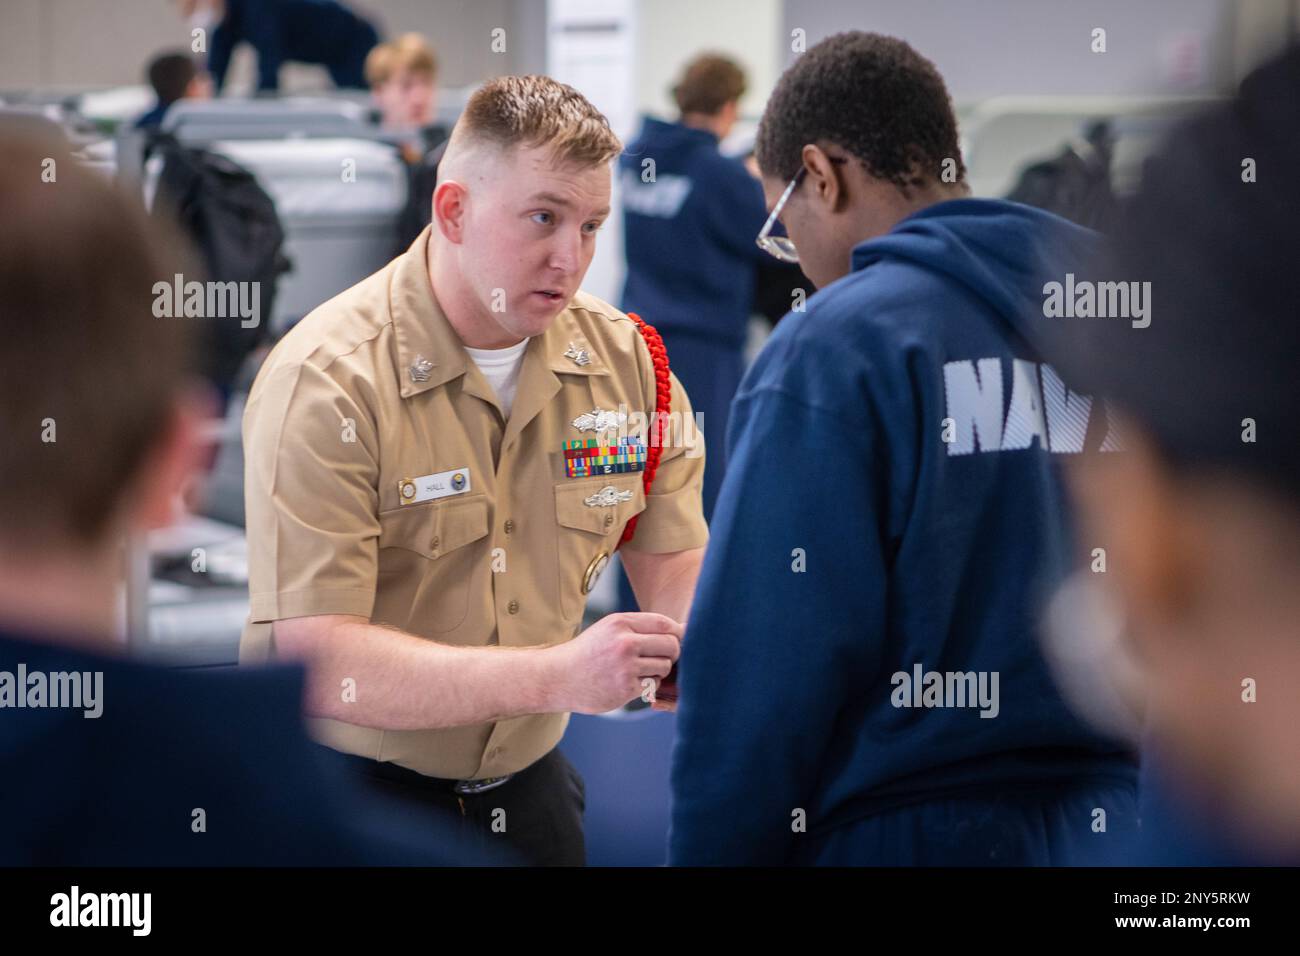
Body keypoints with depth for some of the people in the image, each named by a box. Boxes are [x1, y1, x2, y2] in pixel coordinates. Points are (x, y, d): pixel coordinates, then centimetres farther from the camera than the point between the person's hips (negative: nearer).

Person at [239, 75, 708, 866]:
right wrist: (556, 677, -36)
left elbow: (676, 564, 1)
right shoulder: (324, 383, -21)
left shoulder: (625, 356, -2)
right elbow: (315, 658, -28)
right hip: (348, 799, -5)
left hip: (528, 778, 5)